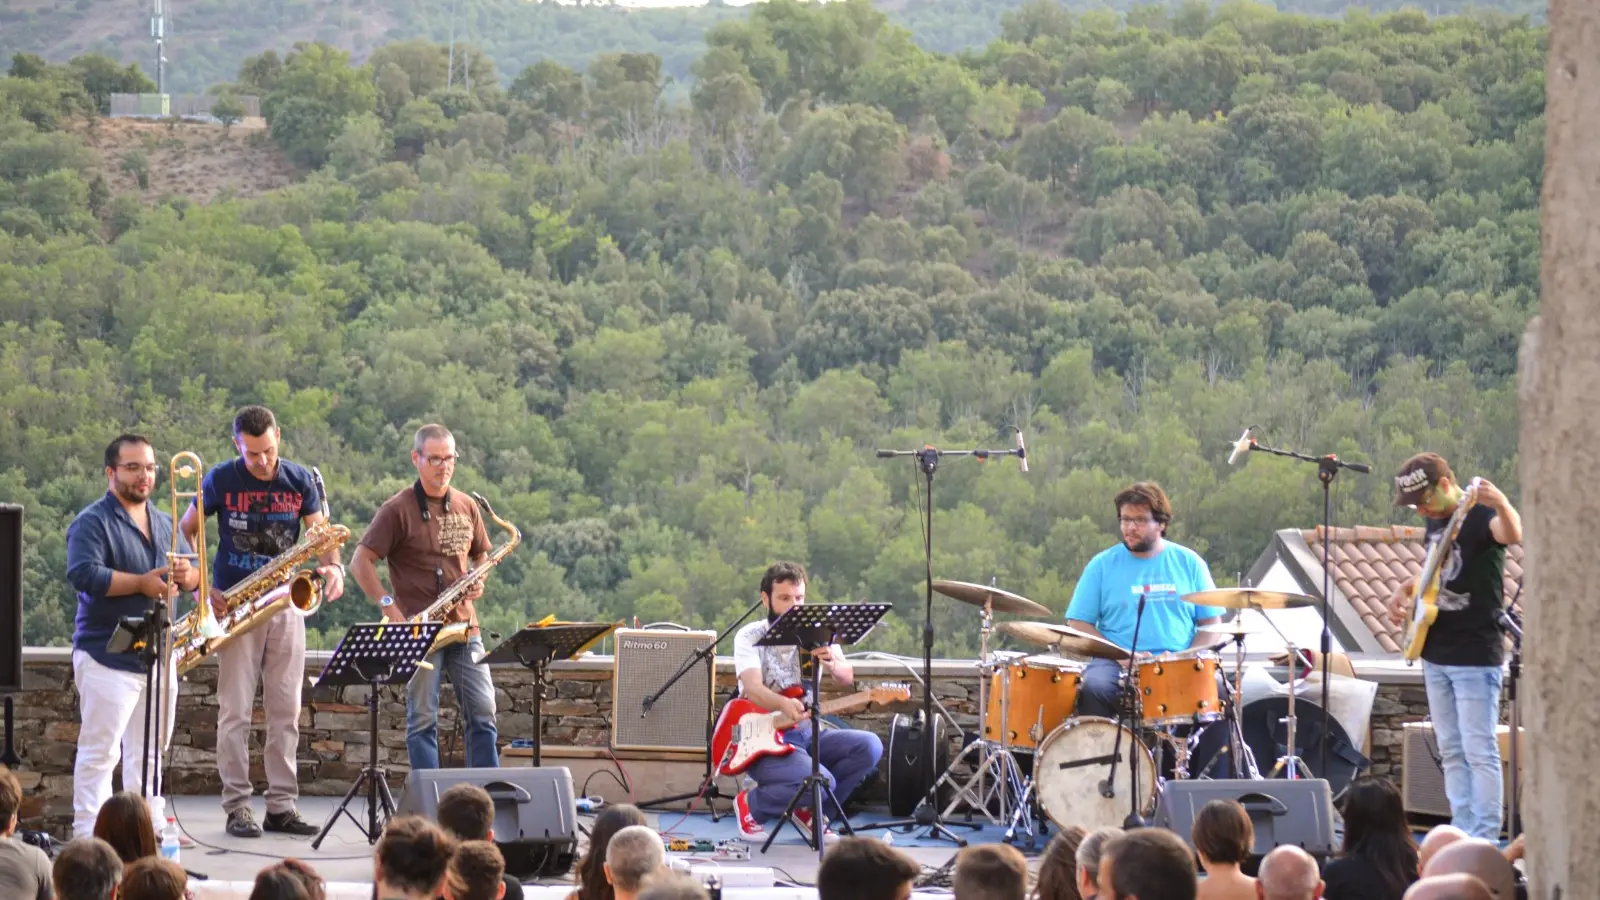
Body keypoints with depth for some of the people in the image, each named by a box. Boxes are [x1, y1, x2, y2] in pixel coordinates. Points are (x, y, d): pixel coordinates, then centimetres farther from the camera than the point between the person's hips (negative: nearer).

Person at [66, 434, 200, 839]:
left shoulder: (164, 524, 17)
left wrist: (186, 574, -8)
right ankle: (87, 834, -8)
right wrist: (142, 582, -23)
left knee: (150, 752, 13)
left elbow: (195, 573, 17)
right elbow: (83, 575, -20)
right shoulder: (92, 522, -7)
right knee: (100, 751, -9)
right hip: (107, 656, -7)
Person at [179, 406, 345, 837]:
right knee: (235, 711, -3)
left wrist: (333, 566, -20)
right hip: (234, 606, -3)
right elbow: (186, 530, 4)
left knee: (286, 711, 3)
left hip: (286, 605, 3)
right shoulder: (221, 480, -4)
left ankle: (281, 807, 8)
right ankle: (237, 808, -1)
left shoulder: (300, 480, 2)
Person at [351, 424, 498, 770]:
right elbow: (361, 562, -7)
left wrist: (478, 583, 1)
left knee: (483, 712, 1)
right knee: (423, 717, -2)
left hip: (463, 624, 5)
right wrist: (390, 608, -16)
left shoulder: (466, 507, 11)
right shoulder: (398, 510, -5)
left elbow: (481, 556, 24)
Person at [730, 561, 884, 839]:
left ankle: (812, 811, 2)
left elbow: (847, 678, -7)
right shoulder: (750, 637, -6)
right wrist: (784, 704, -45)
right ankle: (752, 805, 0)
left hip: (805, 732, 5)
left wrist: (834, 665, -32)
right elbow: (753, 689, -23)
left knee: (869, 746, -18)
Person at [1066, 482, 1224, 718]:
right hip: (1116, 666, 0)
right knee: (1093, 689, -34)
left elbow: (1212, 624, 11)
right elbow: (1078, 623, 5)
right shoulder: (1102, 565, 7)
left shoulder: (1188, 563, 10)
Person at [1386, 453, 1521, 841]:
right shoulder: (1435, 519, 12)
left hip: (1475, 656, -9)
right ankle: (1462, 835, 17)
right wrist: (1406, 588, 10)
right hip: (1436, 653, 9)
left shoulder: (1481, 516, -15)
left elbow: (1513, 534, -39)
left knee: (1479, 752, -9)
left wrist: (1501, 505, -60)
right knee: (1451, 751, 12)